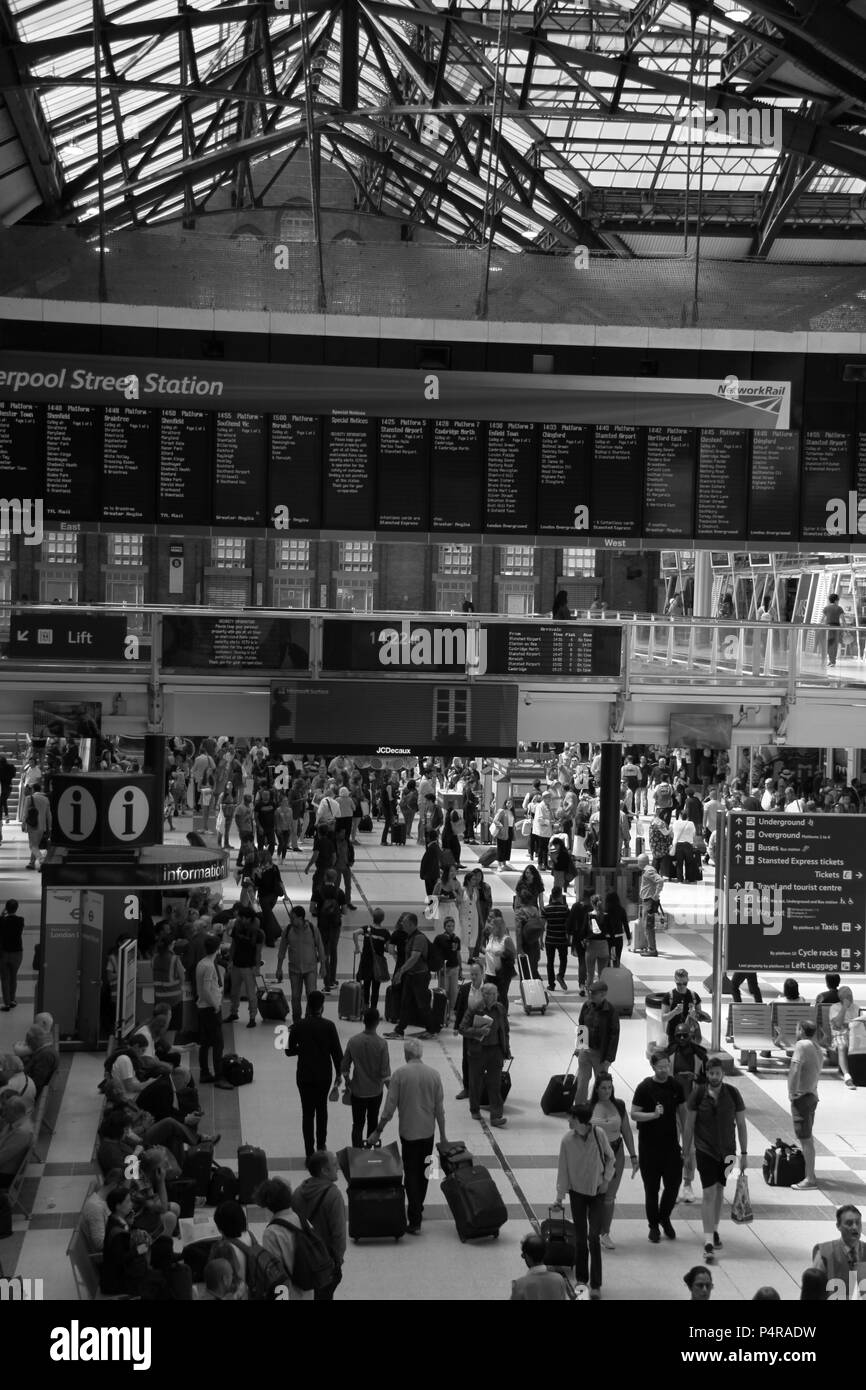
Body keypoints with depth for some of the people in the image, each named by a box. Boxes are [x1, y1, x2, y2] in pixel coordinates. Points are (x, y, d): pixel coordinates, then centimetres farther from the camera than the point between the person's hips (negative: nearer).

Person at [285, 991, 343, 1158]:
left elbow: (289, 1051, -2)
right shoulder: (328, 1026, -13)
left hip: (305, 1076, -1)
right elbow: (337, 1053, -10)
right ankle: (321, 1145, 32)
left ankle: (310, 1152, 6)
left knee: (307, 1112, 7)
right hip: (324, 1075, 1)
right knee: (322, 1109, 21)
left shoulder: (298, 1026, -11)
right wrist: (338, 1075, 0)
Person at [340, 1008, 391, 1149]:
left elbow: (344, 1067, -2)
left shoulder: (353, 1041, -11)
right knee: (373, 1123, 20)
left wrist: (347, 1082, 15)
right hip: (376, 1091, 0)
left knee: (358, 1124, 6)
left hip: (357, 1090, 0)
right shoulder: (381, 1044, -17)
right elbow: (385, 1072, -15)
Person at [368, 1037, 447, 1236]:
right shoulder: (434, 1075, -3)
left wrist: (378, 1131, -1)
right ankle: (418, 1209, 33)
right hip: (428, 1131, 3)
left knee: (411, 1175, 0)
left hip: (408, 1132, -3)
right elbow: (439, 1108, 1)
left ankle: (415, 1221, -5)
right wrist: (442, 1133, 12)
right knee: (423, 1172, 19)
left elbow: (390, 1107, -10)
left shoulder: (400, 1074, -11)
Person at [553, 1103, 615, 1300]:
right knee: (580, 1237, 8)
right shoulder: (567, 1140, -14)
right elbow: (563, 1168, -4)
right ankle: (581, 1279, 23)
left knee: (594, 1237, -6)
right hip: (577, 1191, 1)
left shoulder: (599, 1134, -17)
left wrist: (606, 1179, -4)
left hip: (597, 1191, -1)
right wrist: (560, 1196, 0)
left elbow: (610, 1158, 1)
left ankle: (596, 1285, 0)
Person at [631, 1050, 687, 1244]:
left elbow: (682, 1112, 10)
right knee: (651, 1187, 5)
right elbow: (634, 1114, -8)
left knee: (673, 1184, 2)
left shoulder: (675, 1086, 0)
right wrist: (653, 1114, -24)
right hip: (649, 1145, -3)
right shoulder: (644, 1087, -9)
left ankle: (665, 1218, 28)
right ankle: (653, 1226, 20)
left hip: (671, 1143, 3)